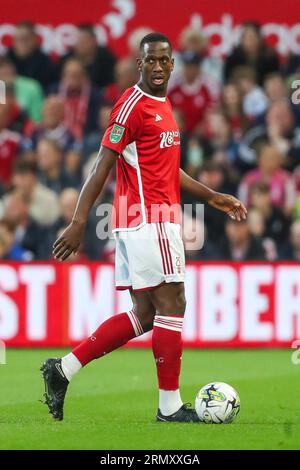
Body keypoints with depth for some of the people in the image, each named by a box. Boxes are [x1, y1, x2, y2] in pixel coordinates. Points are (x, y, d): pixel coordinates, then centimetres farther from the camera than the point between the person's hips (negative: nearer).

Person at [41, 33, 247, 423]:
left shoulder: (163, 105, 18)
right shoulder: (133, 106, -11)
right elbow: (103, 167, -15)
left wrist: (212, 197, 26)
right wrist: (78, 224, -19)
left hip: (155, 221, 10)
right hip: (149, 222, -10)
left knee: (144, 315, 10)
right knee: (172, 306, -6)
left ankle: (63, 369, 10)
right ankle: (170, 406, 0)